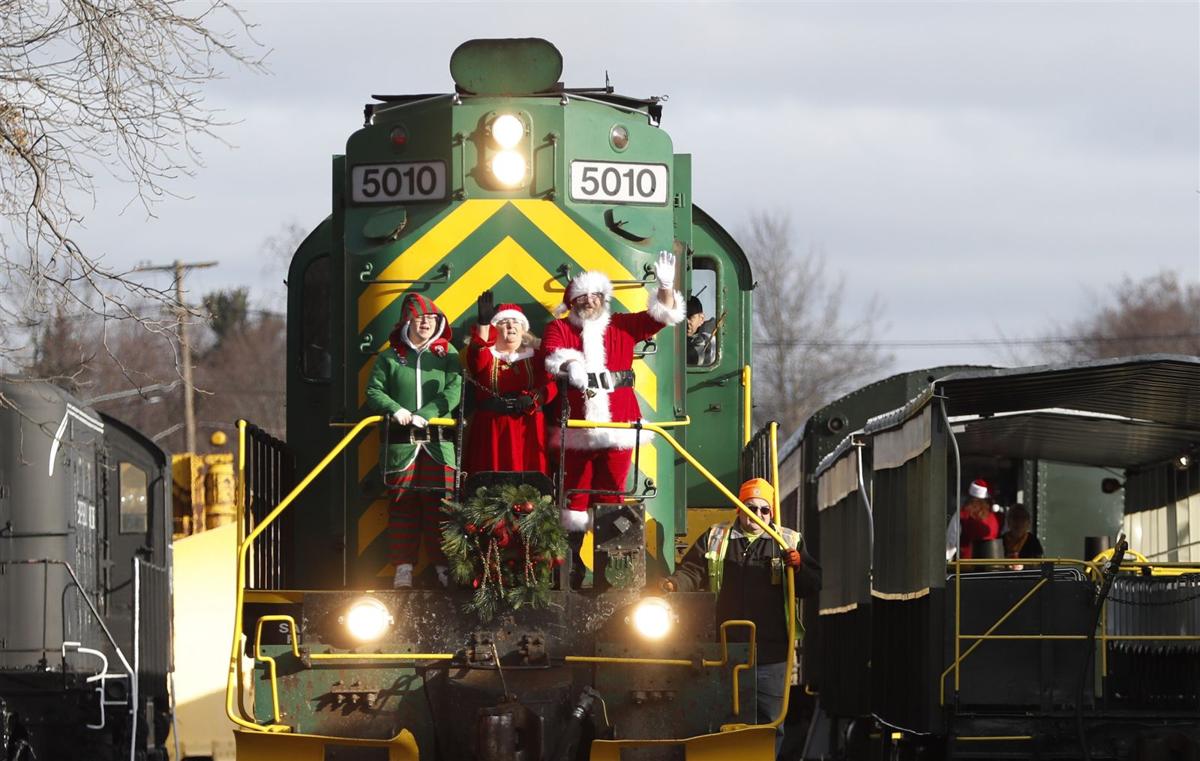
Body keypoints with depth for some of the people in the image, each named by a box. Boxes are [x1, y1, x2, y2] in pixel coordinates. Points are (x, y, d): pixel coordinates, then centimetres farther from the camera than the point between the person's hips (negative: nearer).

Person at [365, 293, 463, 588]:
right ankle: (403, 569, 2)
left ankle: (444, 566, 4)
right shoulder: (390, 357, 10)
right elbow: (374, 391, 6)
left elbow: (454, 390, -2)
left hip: (439, 442, 0)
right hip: (401, 442, 0)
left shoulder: (447, 353, 10)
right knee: (403, 504, 0)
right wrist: (395, 410, -14)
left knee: (439, 503, -2)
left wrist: (425, 414, -15)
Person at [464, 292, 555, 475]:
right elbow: (477, 362, -14)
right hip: (491, 430, -1)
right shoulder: (485, 354, 11)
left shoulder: (535, 357, 14)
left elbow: (550, 385, 3)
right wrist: (483, 323, -26)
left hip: (527, 430, 1)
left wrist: (531, 399, -19)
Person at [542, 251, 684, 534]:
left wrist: (666, 286, -8)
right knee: (575, 489, -1)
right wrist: (570, 364, -34)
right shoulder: (559, 328, 8)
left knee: (611, 489, 1)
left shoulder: (621, 326, 15)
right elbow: (552, 353, -12)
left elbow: (660, 316, 10)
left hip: (618, 421, 2)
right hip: (576, 423, -2)